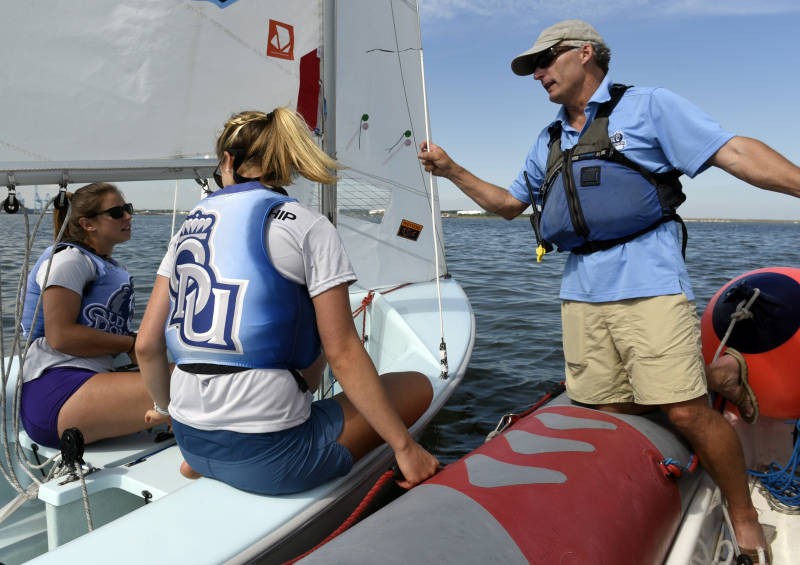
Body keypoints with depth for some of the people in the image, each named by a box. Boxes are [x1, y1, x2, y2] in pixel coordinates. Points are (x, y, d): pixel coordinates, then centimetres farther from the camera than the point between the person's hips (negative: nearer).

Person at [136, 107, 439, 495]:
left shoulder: (191, 225, 8)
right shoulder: (308, 226, -7)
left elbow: (146, 345, 7)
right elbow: (343, 354, -13)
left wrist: (168, 408, 26)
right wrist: (404, 447, -6)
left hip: (189, 439, 7)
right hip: (265, 455, -6)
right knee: (417, 386, 10)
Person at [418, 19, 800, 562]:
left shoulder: (649, 106, 6)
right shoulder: (547, 143, 23)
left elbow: (736, 153, -1)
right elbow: (509, 203, 31)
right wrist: (451, 170, 22)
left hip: (648, 283, -5)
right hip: (581, 293, 6)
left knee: (688, 411, -8)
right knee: (613, 414, 3)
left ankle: (746, 521, 12)